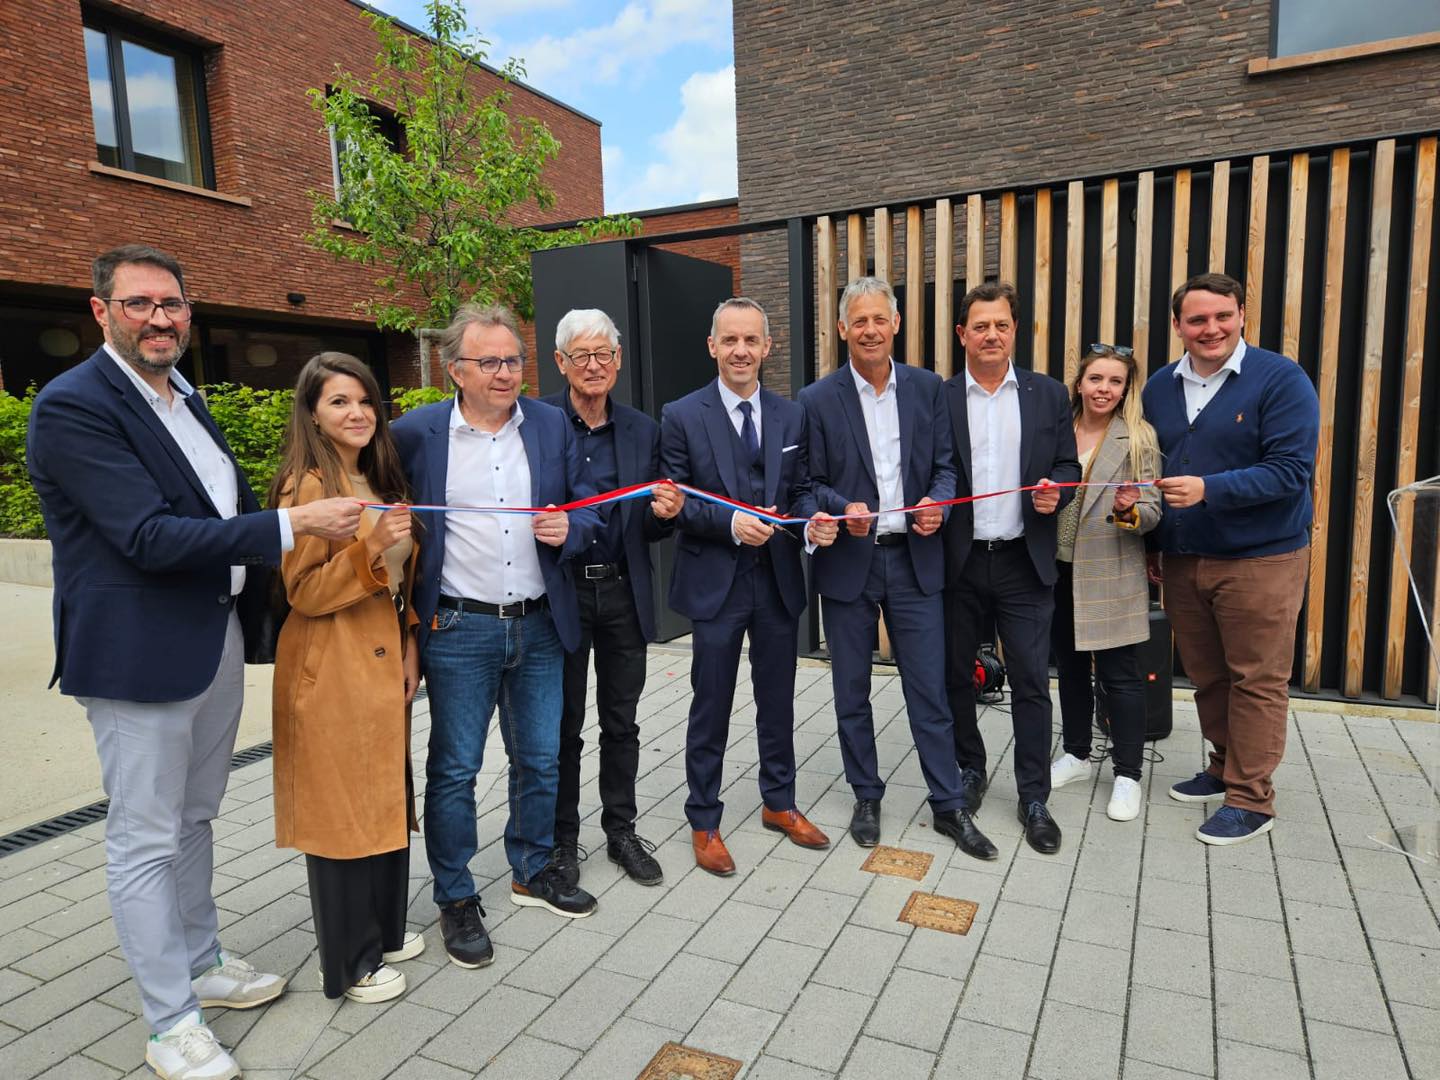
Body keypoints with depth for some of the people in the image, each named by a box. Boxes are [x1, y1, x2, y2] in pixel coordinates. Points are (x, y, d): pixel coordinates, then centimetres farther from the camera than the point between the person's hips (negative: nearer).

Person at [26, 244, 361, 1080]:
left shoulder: (186, 397, 12)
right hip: (141, 656, -8)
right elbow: (149, 537, -24)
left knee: (193, 820, 21)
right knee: (146, 841, 6)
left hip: (218, 642, 8)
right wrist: (294, 525, -28)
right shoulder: (73, 407, -15)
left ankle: (203, 965, 39)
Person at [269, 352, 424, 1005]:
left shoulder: (381, 480, 13)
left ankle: (385, 928, 33)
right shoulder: (307, 485, -12)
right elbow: (304, 592, -15)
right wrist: (370, 548, -27)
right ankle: (349, 962, 19)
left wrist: (410, 648, 9)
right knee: (341, 809, 3)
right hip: (330, 672, -8)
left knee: (388, 798, 15)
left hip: (385, 662, 8)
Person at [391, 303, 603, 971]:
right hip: (458, 629, -3)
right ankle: (456, 898, 25)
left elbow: (588, 509, 9)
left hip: (539, 624, 4)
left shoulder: (552, 426, 4)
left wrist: (570, 528, -13)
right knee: (454, 769, 6)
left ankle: (532, 871, 36)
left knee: (540, 760, 15)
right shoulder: (416, 432, -5)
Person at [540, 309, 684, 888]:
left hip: (623, 592, 3)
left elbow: (650, 528, 8)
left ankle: (621, 831, 32)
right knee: (563, 725, 11)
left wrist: (666, 513, -14)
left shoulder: (642, 429, 5)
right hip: (560, 592, -3)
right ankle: (561, 840, 29)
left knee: (621, 722, 14)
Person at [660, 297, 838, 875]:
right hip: (715, 582, -4)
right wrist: (730, 522, -22)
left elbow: (799, 489, 8)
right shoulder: (681, 416, -6)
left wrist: (812, 520, -14)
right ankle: (704, 823, 24)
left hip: (778, 579, 4)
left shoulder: (791, 415, 6)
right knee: (711, 709, 7)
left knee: (778, 701, 17)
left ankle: (779, 804, 38)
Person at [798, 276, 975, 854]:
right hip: (847, 562, -1)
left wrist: (937, 503, -14)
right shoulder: (818, 400, -3)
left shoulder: (927, 387, 4)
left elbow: (945, 465, 6)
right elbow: (810, 483, -1)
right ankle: (866, 798, 28)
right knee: (852, 692, 11)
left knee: (930, 688, 6)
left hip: (914, 557, 1)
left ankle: (948, 803, 22)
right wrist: (844, 509, -21)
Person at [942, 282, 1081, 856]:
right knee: (955, 676, 12)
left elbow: (1068, 466, 7)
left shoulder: (1048, 394, 5)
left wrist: (1054, 491, -14)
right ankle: (970, 771, 33)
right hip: (957, 563, 0)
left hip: (1024, 562, 0)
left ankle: (1034, 797, 18)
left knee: (1031, 682, 3)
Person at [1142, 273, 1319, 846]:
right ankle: (1225, 766, 35)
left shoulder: (1280, 379, -9)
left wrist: (1208, 490, -27)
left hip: (1260, 560, -5)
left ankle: (1251, 798, 15)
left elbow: (1291, 470, -16)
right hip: (1181, 559, 5)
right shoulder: (1160, 387, 8)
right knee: (1206, 675, 16)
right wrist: (1151, 541, 10)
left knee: (1257, 680, 3)